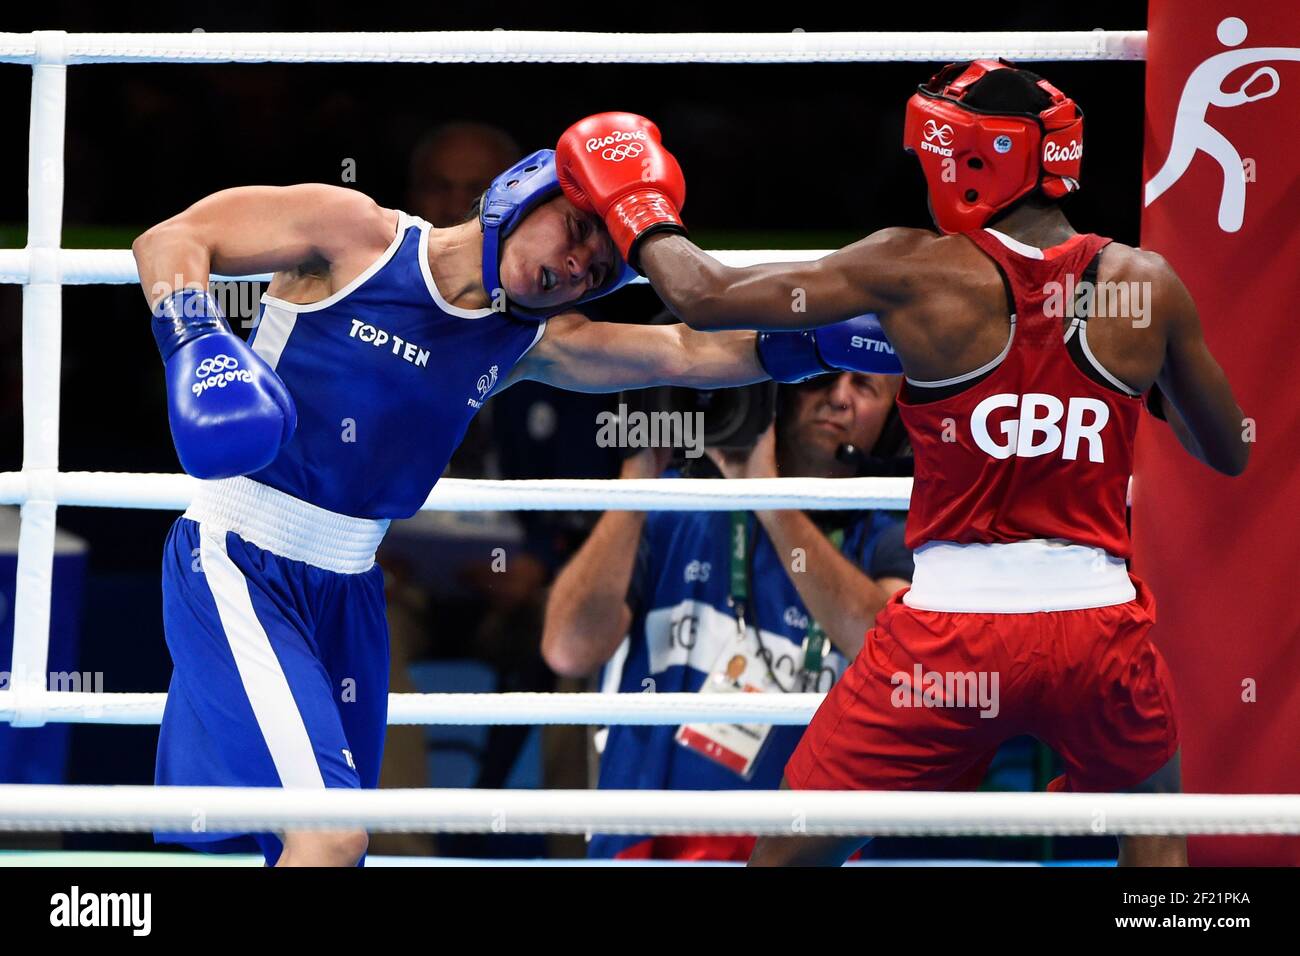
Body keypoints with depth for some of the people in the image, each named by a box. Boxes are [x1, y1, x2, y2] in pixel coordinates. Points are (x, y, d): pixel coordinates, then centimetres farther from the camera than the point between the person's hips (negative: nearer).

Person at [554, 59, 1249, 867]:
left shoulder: (919, 272, -6)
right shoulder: (1145, 284, 1)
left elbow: (705, 299, -2)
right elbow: (1230, 454, 14)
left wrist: (638, 211, 18)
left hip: (953, 629, -2)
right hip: (1098, 620, 2)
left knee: (788, 853, 13)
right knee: (1155, 839, 30)